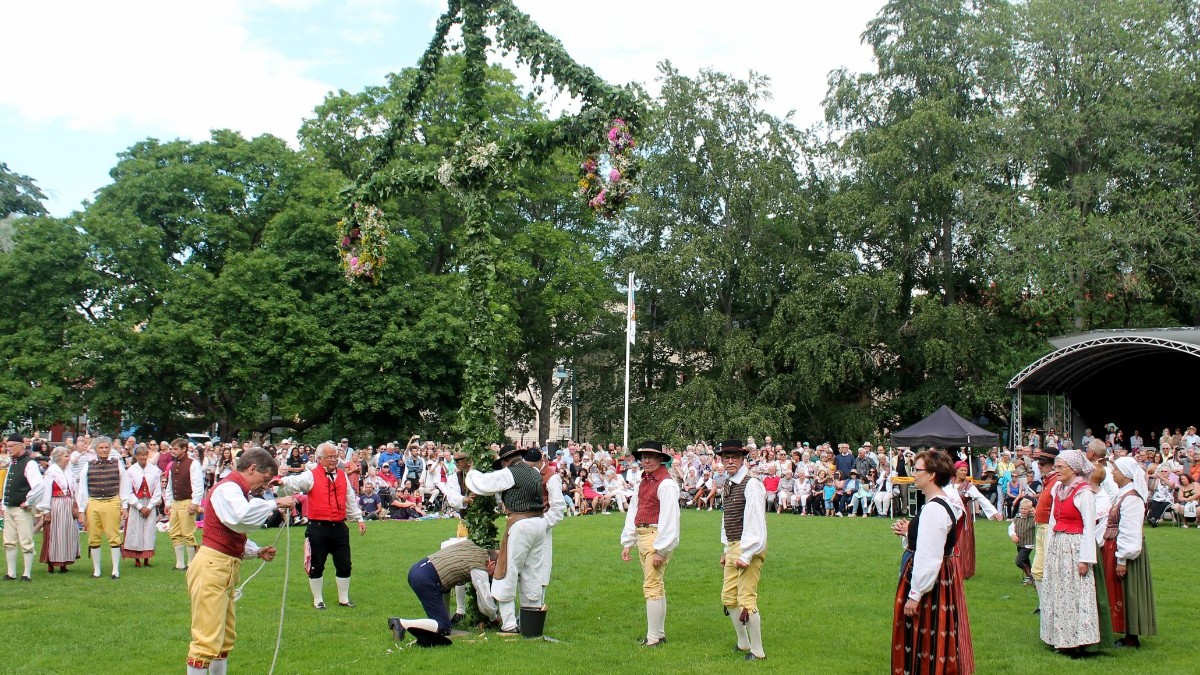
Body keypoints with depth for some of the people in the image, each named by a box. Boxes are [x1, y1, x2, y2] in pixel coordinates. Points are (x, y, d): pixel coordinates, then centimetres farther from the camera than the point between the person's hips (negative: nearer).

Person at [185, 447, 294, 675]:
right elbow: (243, 516, -34)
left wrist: (257, 551, 8)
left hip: (226, 568, 11)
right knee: (207, 639, -10)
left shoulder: (236, 491, 21)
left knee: (225, 637, 17)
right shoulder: (228, 488, -12)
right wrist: (275, 503, -22)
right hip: (211, 566, -11)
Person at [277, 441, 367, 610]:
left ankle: (344, 599, 23)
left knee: (344, 565, 9)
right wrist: (282, 482, -44)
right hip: (318, 528, -4)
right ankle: (318, 600, 20)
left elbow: (351, 500, 20)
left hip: (339, 528, 4)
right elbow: (295, 482, -23)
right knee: (316, 566, 6)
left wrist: (359, 519, 21)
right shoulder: (311, 476, -4)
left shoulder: (343, 476, 11)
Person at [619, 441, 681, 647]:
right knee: (655, 586, 15)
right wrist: (627, 543, 15)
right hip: (641, 536, 9)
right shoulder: (642, 483, 14)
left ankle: (653, 638, -5)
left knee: (652, 587, -10)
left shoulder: (666, 484, -13)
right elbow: (632, 512, 17)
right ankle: (659, 634, 24)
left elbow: (669, 518, -17)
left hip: (658, 537, -9)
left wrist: (660, 550, -19)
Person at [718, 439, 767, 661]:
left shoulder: (751, 484, -15)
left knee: (746, 600, -8)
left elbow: (755, 522, -19)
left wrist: (746, 555, -21)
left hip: (749, 548, -9)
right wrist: (727, 550, 19)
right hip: (732, 547, 9)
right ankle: (743, 643, 31)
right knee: (728, 597, 15)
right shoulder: (729, 484, 12)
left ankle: (757, 651, 3)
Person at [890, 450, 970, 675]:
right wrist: (909, 532, 5)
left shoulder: (934, 509, -23)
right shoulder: (945, 503, 9)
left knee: (924, 641, 0)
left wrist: (915, 595, -21)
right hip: (943, 577, 10)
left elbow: (929, 558, -25)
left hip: (930, 579, -10)